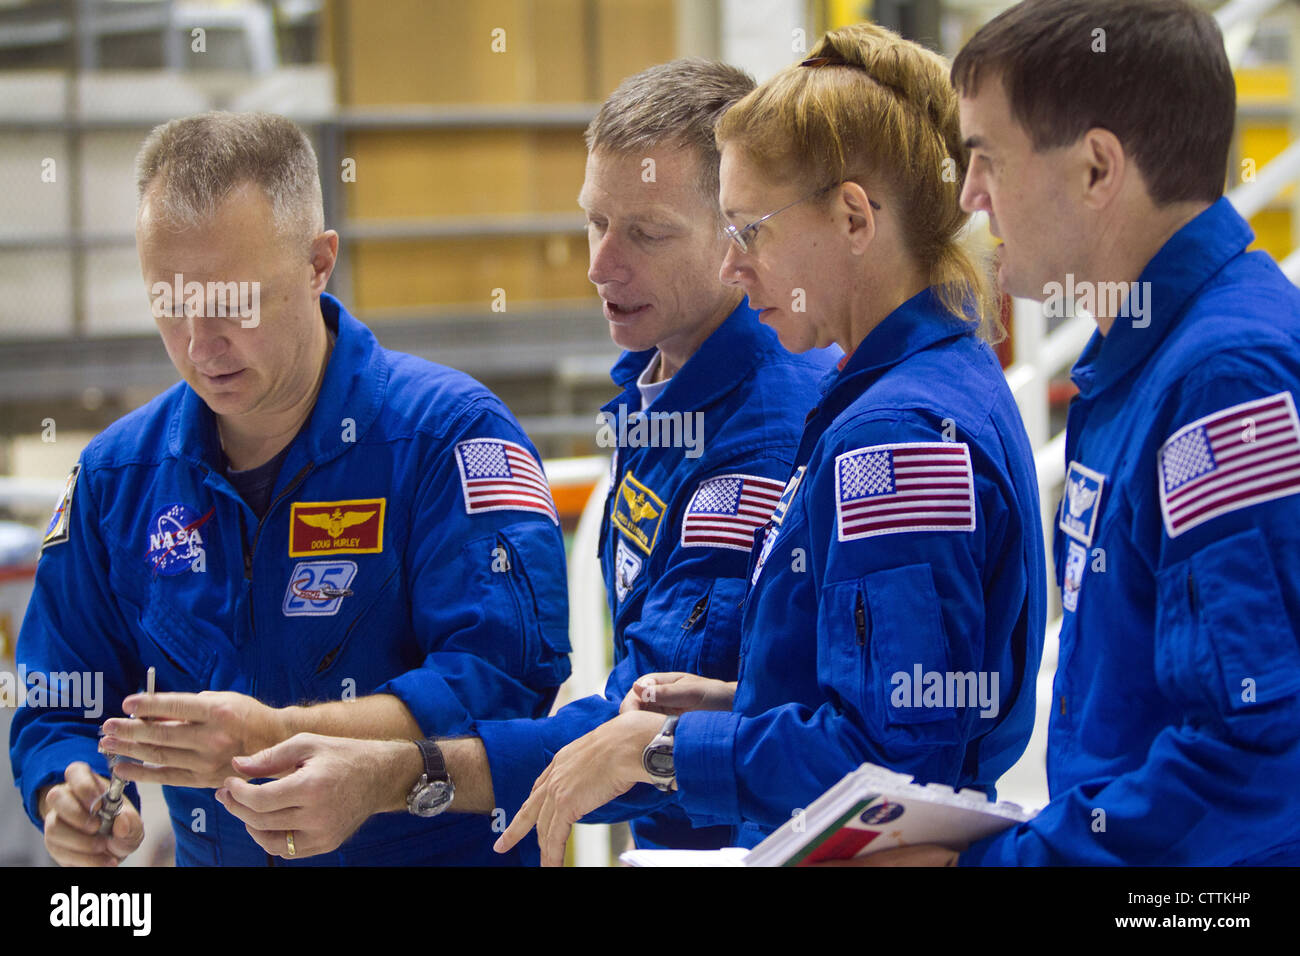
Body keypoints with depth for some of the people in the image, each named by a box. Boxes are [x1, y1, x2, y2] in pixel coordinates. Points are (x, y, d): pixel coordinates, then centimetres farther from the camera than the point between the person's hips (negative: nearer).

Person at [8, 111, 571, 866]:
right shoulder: (118, 475, 10)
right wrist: (68, 799, -8)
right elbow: (59, 712, 15)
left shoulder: (450, 434, -5)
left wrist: (277, 739, -25)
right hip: (215, 861, 5)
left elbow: (505, 674, -16)